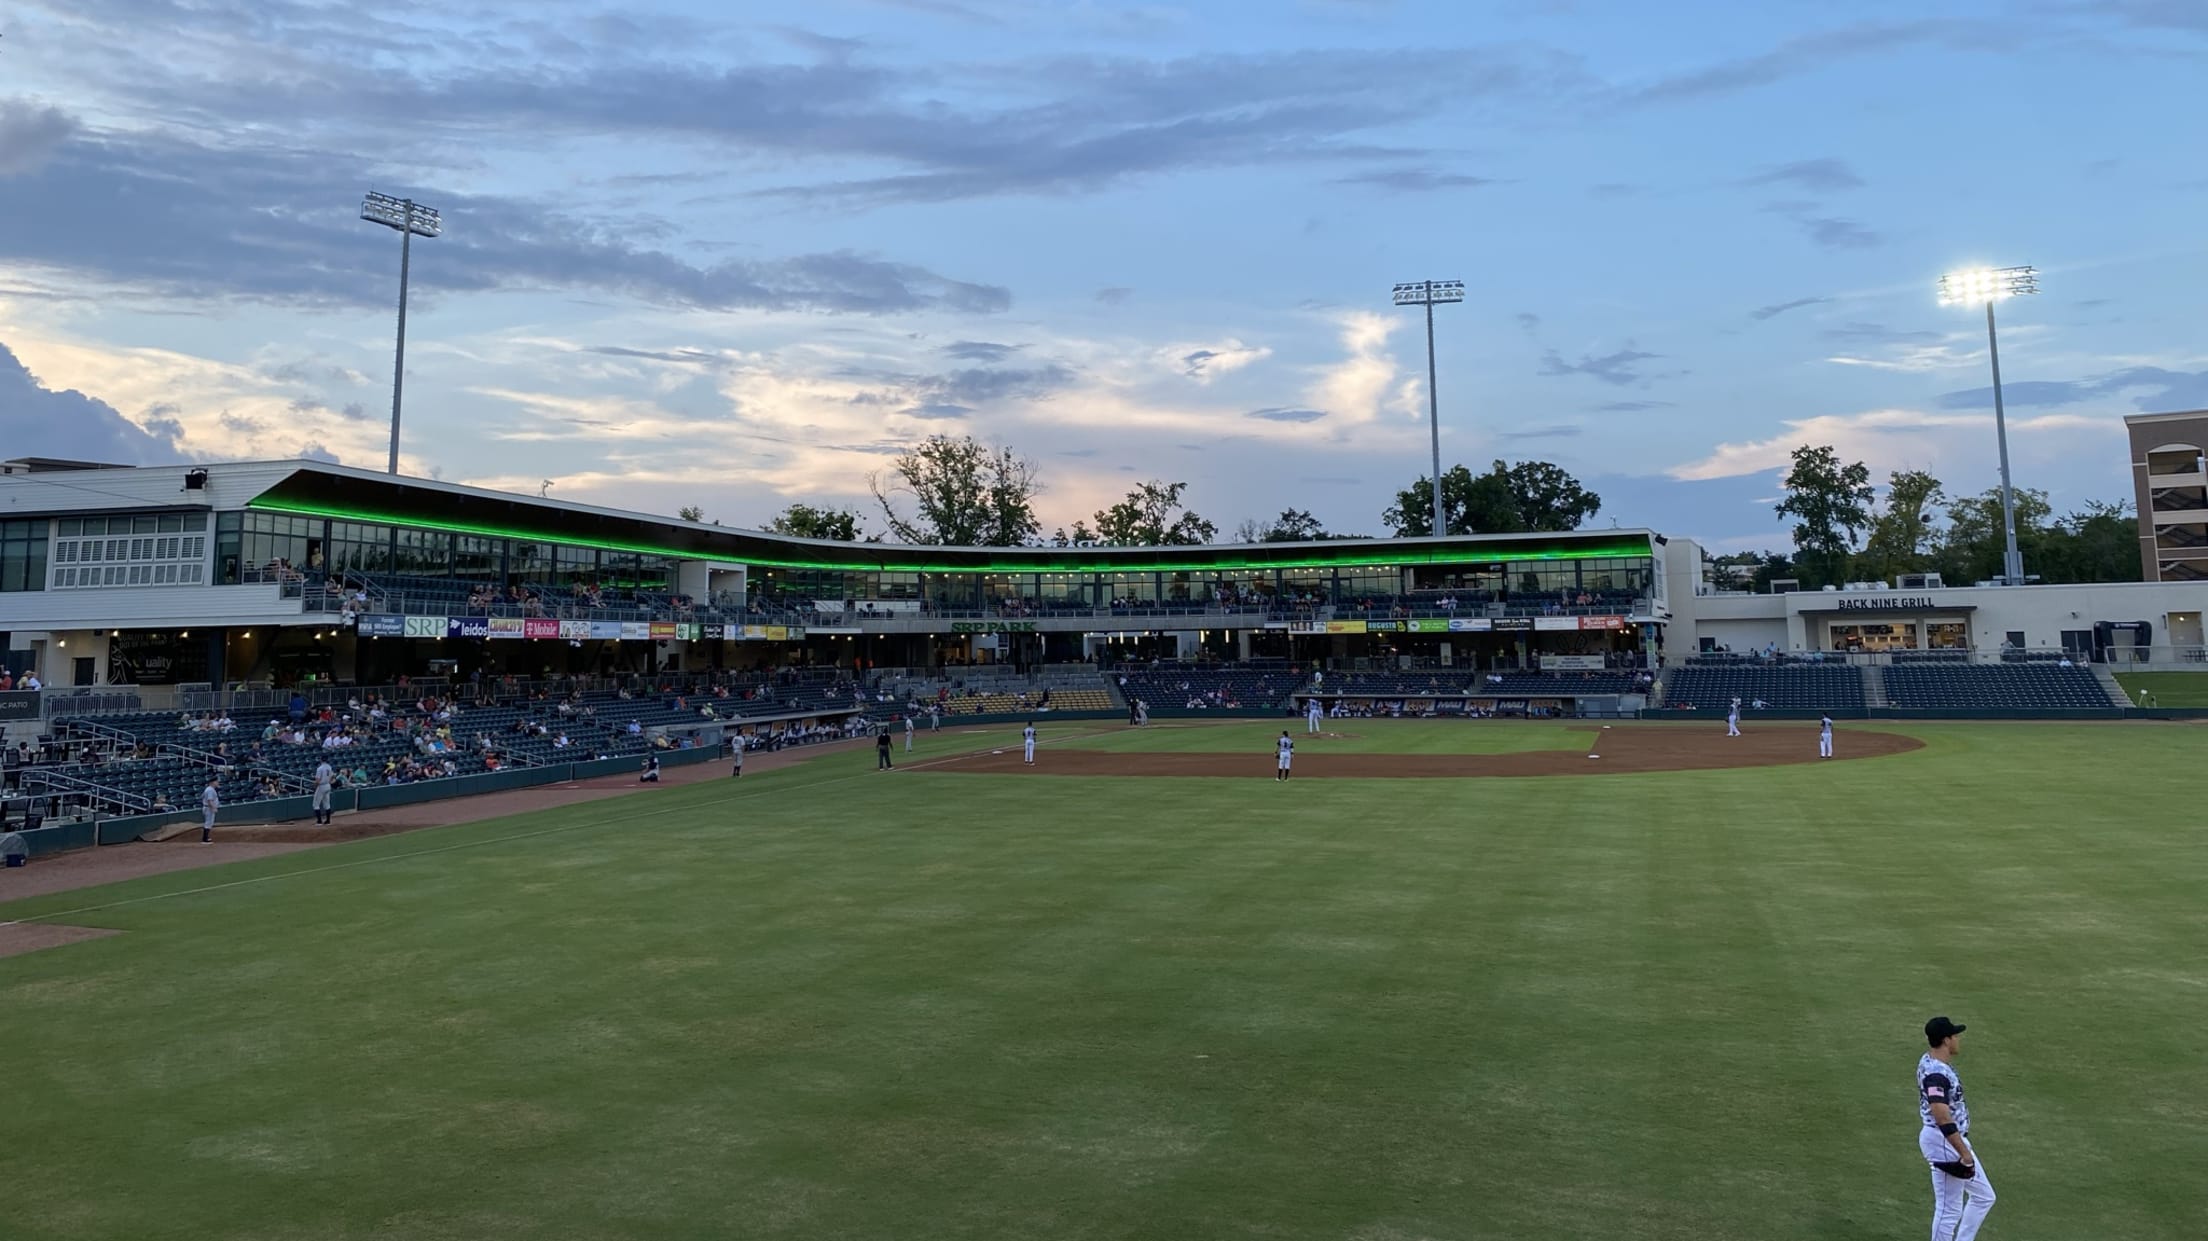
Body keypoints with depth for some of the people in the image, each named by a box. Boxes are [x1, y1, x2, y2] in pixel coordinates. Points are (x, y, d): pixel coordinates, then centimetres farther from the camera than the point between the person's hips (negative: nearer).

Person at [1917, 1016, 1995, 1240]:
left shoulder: (1929, 1061, 6)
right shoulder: (1936, 1073, -26)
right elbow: (1942, 1118, -33)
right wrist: (1964, 1152, -28)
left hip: (1954, 1140, 11)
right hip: (1945, 1141, -11)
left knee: (1983, 1196, 21)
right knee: (1949, 1209, 0)